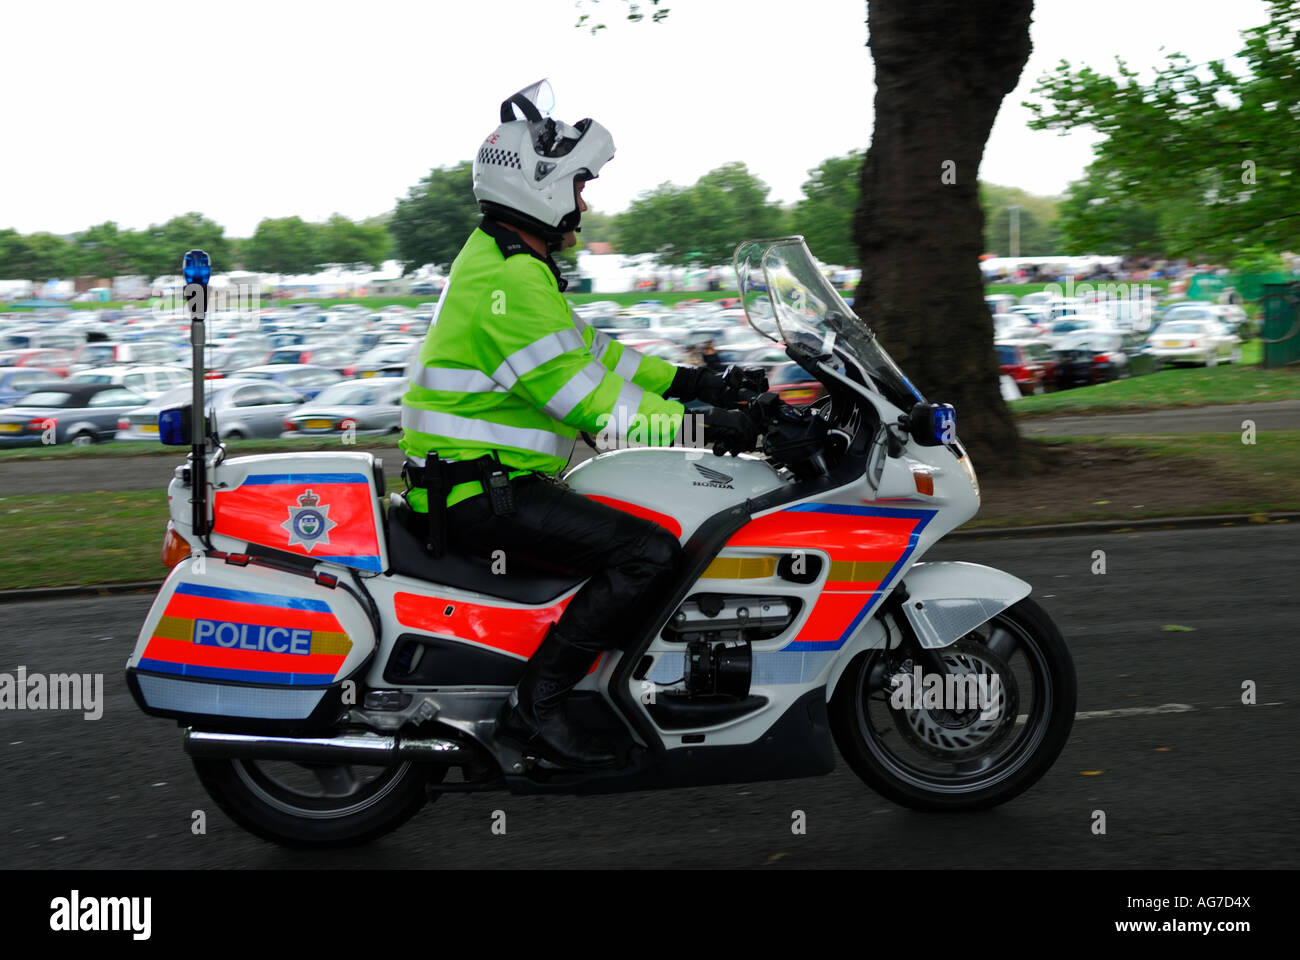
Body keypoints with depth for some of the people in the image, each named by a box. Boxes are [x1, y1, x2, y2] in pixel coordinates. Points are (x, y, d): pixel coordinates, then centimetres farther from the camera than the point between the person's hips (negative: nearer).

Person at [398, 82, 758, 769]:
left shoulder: (501, 260, 16)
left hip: (481, 480, 11)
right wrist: (706, 427, -17)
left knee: (637, 527, 21)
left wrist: (682, 380, 14)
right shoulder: (512, 281, -19)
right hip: (480, 492, -11)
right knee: (649, 553, -22)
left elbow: (585, 350, 22)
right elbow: (587, 399, -22)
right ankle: (535, 704, -17)